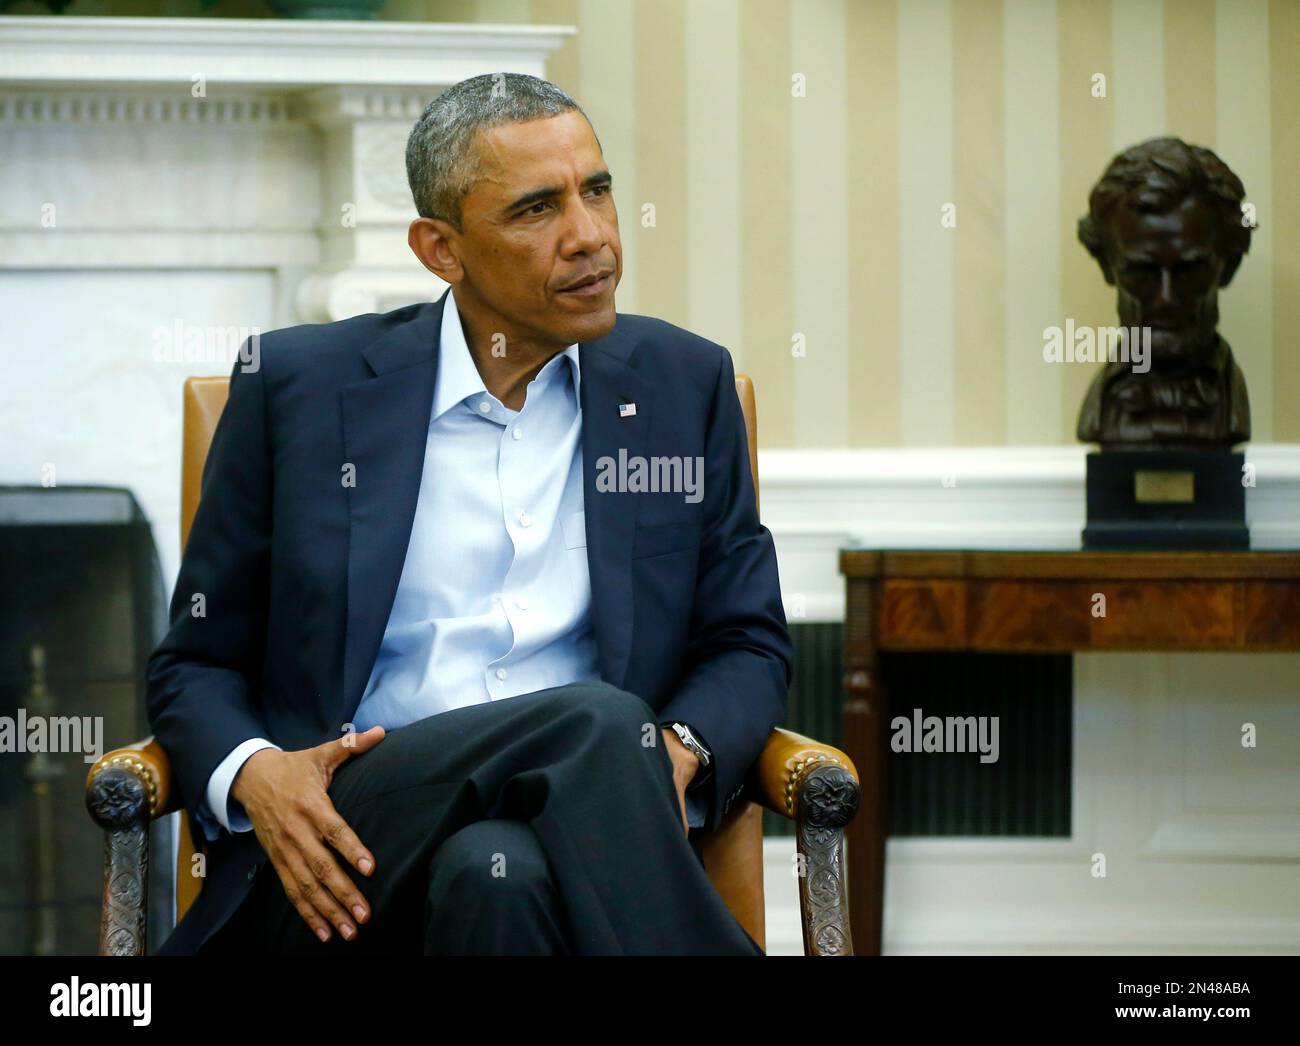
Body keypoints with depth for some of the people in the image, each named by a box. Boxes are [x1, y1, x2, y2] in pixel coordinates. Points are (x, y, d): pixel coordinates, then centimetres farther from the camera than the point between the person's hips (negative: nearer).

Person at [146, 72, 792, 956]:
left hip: (573, 833, 1)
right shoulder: (299, 387, 8)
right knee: (596, 723, -33)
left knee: (496, 875, -39)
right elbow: (195, 665, 13)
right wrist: (252, 775, -11)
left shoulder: (686, 385, 13)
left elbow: (749, 647, 18)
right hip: (341, 854, -1)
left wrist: (680, 751, -7)